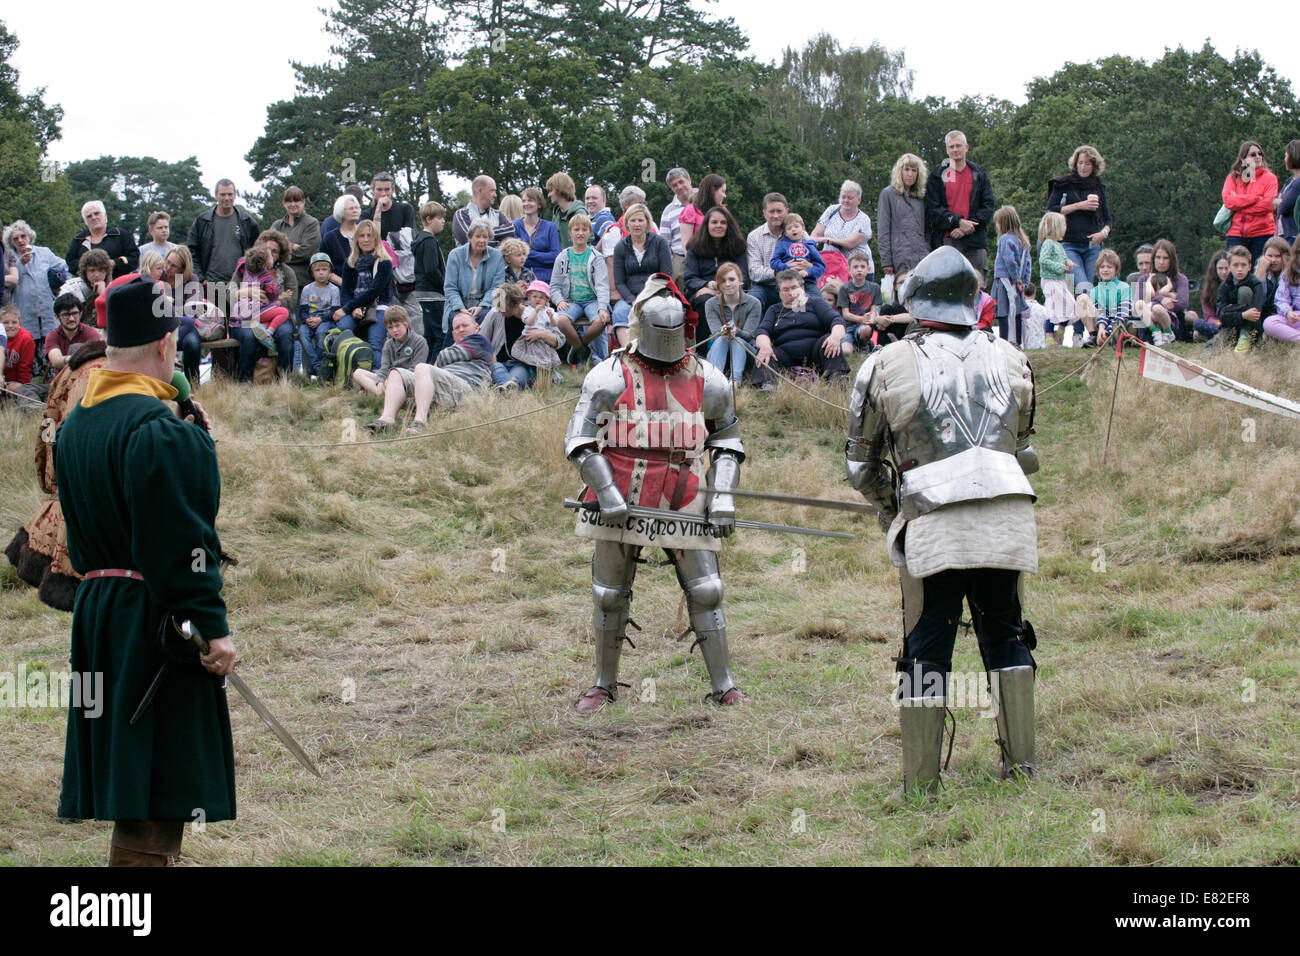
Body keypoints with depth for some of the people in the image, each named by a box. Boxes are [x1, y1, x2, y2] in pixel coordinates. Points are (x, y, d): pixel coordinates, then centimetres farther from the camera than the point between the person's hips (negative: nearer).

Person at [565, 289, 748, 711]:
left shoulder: (707, 381, 4)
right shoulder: (610, 378, -5)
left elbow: (726, 441, 14)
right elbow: (579, 442, -4)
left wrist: (723, 497, 1)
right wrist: (608, 495, -12)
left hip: (684, 505, 1)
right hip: (620, 504, -1)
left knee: (705, 592, -4)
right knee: (609, 596, 7)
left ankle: (724, 687, 5)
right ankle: (604, 684, 23)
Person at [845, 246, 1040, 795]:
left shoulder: (886, 366, 3)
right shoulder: (1012, 361, 12)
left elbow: (860, 464, 11)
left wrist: (889, 507, 27)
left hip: (932, 522, -2)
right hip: (1006, 518, 2)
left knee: (926, 645, 4)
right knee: (1005, 633, 16)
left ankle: (920, 781, 6)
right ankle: (1021, 761, 17)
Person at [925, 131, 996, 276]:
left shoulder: (979, 174, 13)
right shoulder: (937, 175, 9)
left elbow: (988, 206, 5)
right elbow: (933, 209, 0)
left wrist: (966, 228, -9)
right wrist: (958, 222, -14)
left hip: (974, 243, 1)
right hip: (946, 241, -1)